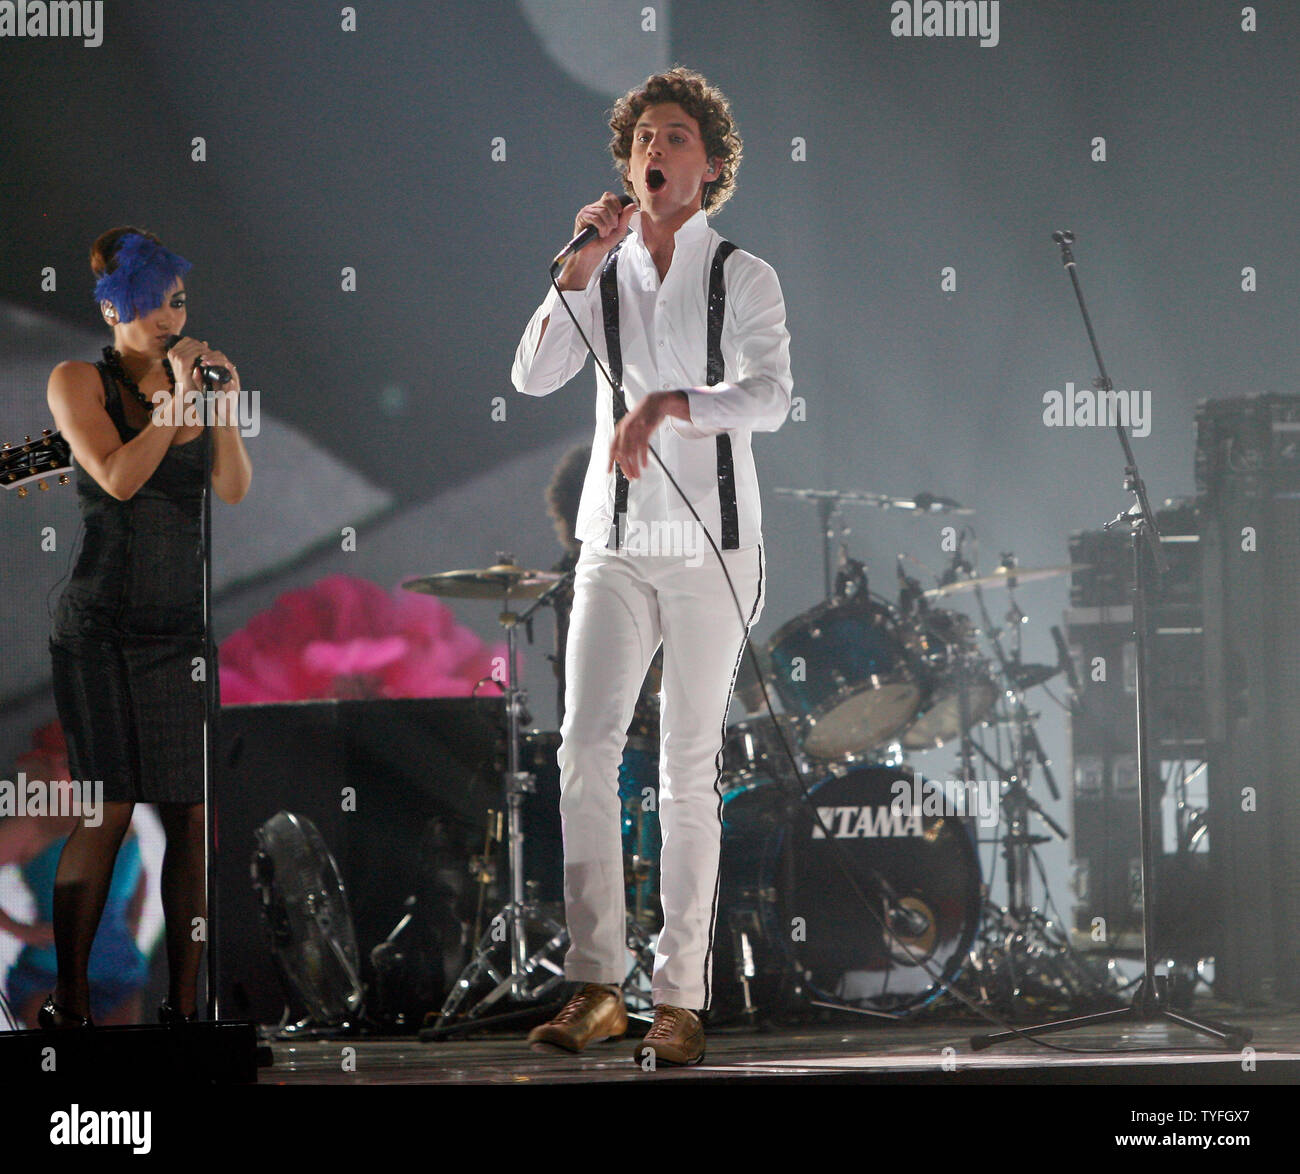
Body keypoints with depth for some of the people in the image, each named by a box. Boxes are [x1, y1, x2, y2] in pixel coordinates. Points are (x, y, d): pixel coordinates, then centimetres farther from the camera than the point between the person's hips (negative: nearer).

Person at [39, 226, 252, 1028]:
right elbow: (119, 478, -14)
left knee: (194, 813, -2)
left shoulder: (193, 377, 11)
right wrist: (179, 399, -13)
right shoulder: (78, 383, 0)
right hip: (102, 625, -4)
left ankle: (186, 1001, 1)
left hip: (184, 627, 4)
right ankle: (69, 1003, -2)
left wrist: (223, 407, -11)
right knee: (107, 812, -9)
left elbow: (235, 490, 1)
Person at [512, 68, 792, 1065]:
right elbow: (533, 377, -3)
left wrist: (668, 403, -29)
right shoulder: (602, 273, 10)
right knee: (586, 748, -10)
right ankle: (597, 987, -7)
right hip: (617, 544, 3)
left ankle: (682, 998, 1)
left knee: (691, 771, -2)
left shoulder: (744, 278, 1)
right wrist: (577, 271, -12)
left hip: (712, 545, -2)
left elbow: (770, 398, -14)